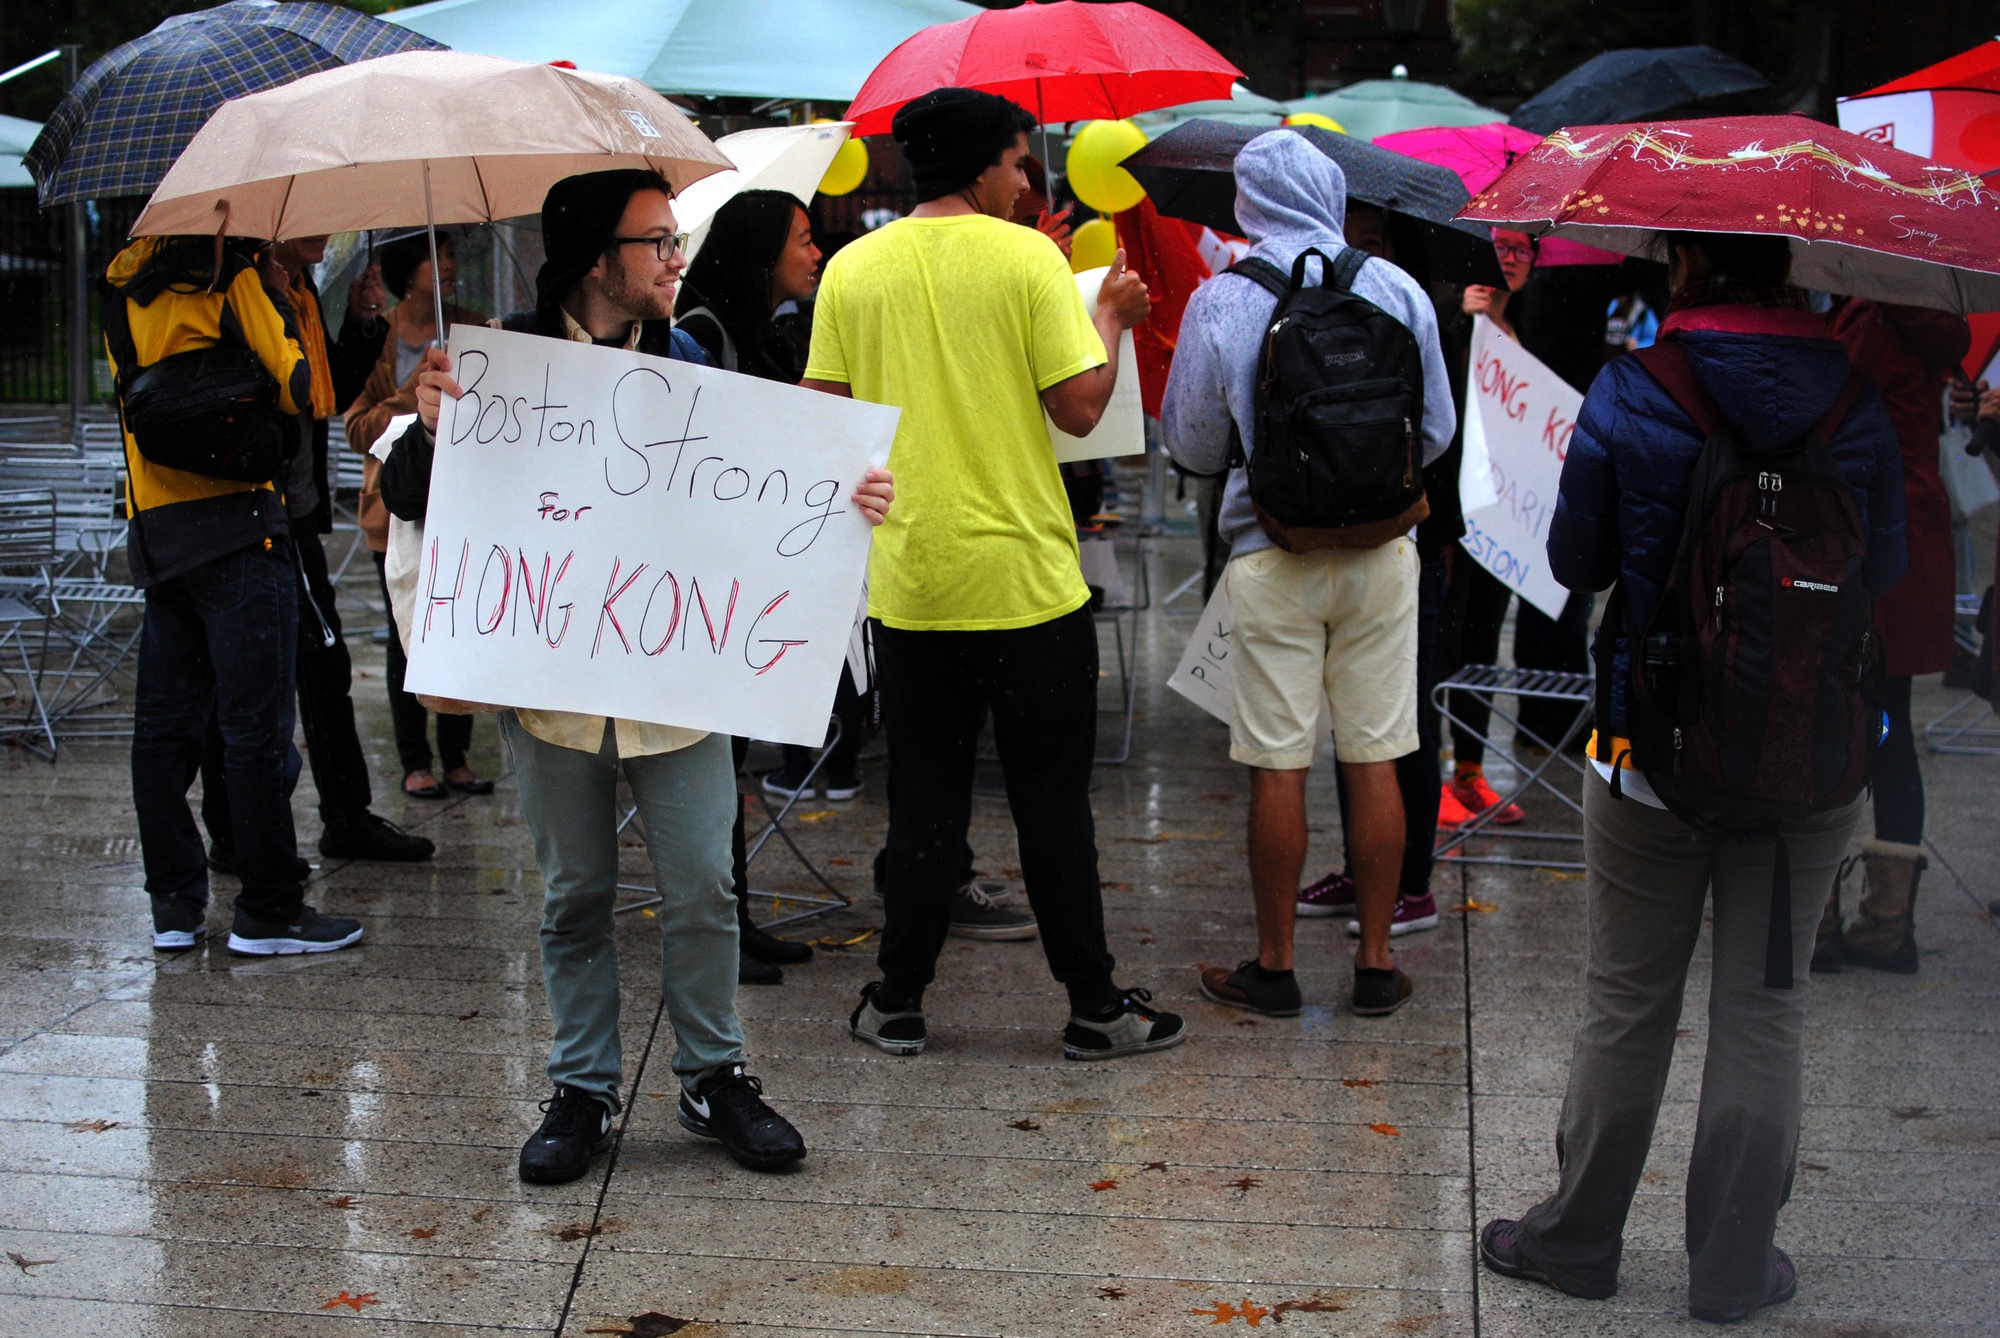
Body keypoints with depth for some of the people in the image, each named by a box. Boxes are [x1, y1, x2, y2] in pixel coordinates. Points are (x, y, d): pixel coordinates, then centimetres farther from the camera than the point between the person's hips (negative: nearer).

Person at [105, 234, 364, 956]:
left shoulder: (123, 293, 15)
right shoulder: (233, 280, -7)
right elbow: (304, 392, -10)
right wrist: (291, 295, 4)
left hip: (154, 530, 7)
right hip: (234, 524, -7)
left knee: (164, 723, 10)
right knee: (256, 725, -4)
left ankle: (174, 902, 14)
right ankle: (269, 911, 0)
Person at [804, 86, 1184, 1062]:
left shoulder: (853, 268, 3)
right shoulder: (1027, 258, -8)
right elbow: (1081, 406, -12)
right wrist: (1112, 318, 5)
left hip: (907, 579, 3)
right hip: (1026, 579, -3)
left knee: (923, 800, 12)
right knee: (1052, 800, 6)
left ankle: (899, 1001, 16)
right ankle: (1094, 1006, 13)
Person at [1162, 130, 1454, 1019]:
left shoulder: (1220, 302, -6)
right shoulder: (1398, 289, 0)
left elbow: (1190, 445, 3)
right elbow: (1437, 430, 8)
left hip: (1272, 554, -2)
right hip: (1380, 550, 2)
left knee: (1277, 767, 4)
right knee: (1374, 759, 8)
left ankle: (1275, 968, 13)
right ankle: (1376, 962, 16)